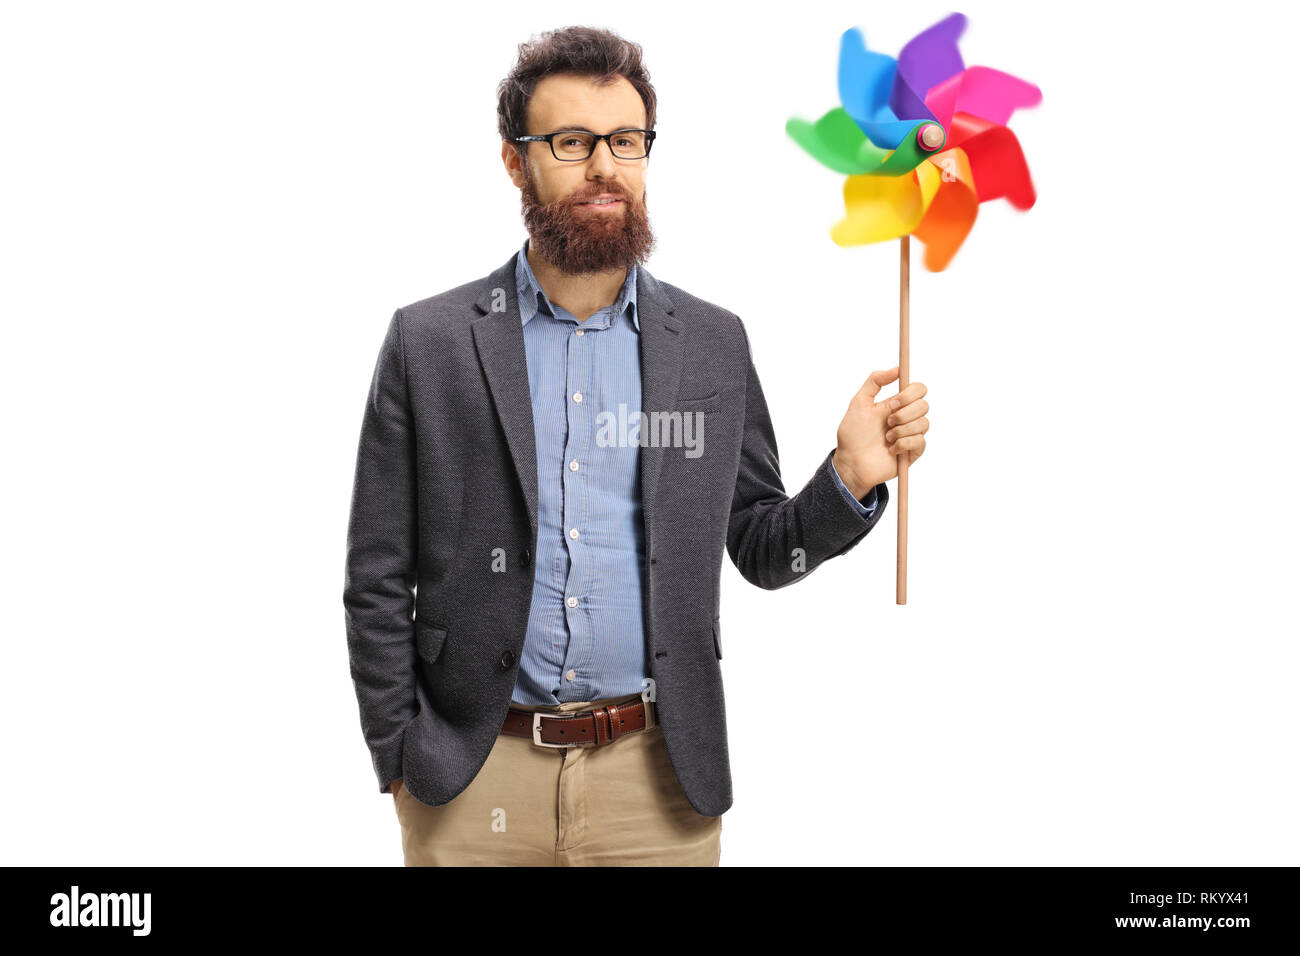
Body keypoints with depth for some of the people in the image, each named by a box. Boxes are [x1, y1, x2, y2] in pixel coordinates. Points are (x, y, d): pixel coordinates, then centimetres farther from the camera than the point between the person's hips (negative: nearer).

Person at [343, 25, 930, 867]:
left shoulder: (715, 345, 3)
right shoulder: (428, 342, -2)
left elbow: (761, 551, 7)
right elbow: (378, 582, 0)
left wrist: (850, 477, -10)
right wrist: (400, 763, -2)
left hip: (661, 778, 2)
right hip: (472, 780, -1)